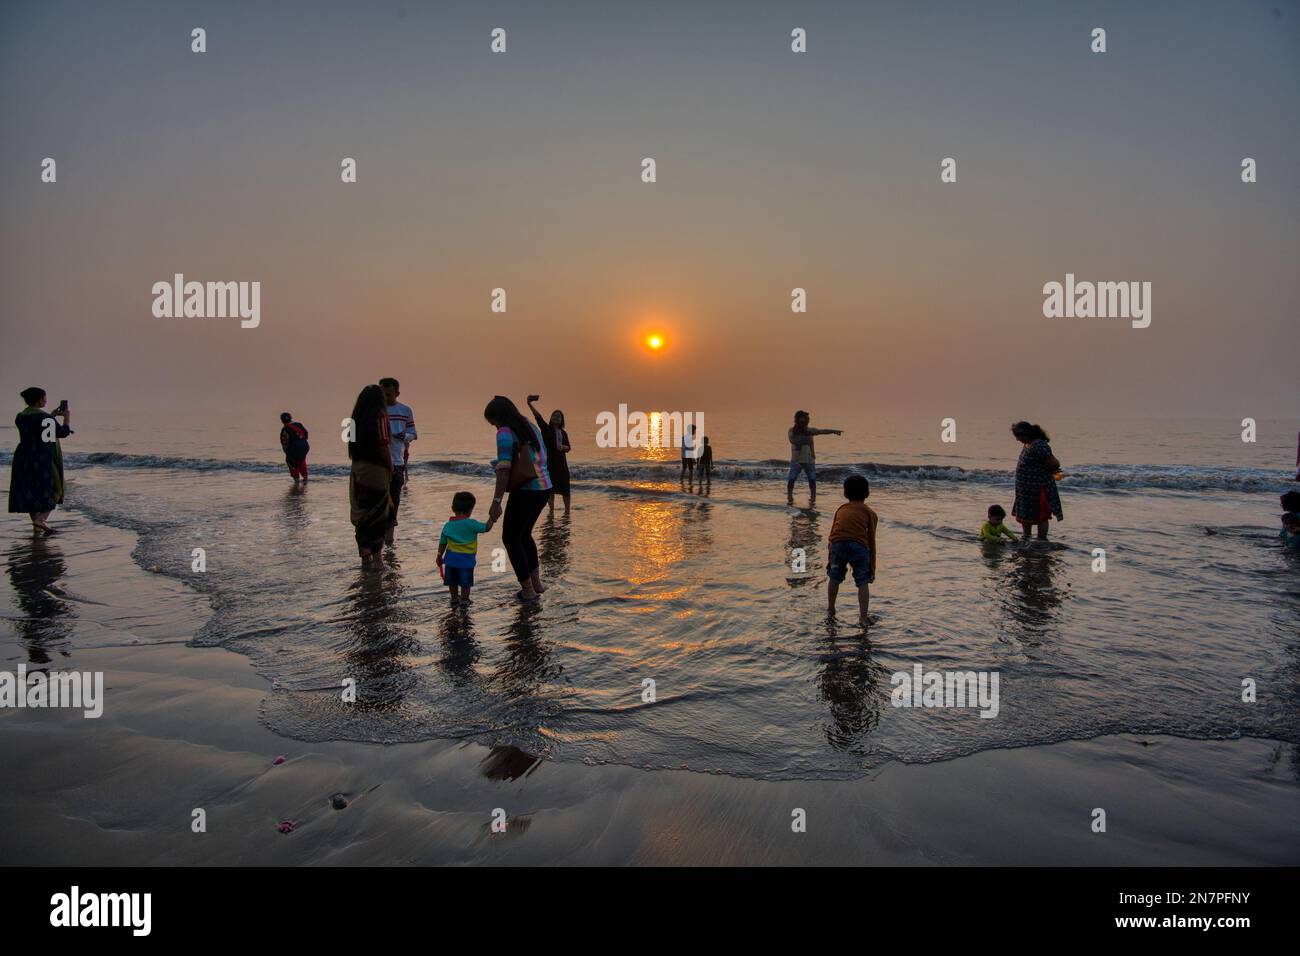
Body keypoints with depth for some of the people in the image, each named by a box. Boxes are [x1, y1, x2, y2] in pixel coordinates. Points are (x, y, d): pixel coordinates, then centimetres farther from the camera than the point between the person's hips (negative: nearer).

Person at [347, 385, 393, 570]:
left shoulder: (357, 416, 8)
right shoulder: (380, 415, -10)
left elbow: (352, 445, 6)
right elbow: (383, 445, -14)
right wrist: (390, 467, -4)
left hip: (358, 467, 6)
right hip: (376, 469, -6)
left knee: (361, 512, 11)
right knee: (379, 513, 2)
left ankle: (366, 556, 20)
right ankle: (376, 557, 4)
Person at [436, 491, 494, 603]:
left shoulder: (448, 525, 0)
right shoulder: (471, 524, -16)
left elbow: (442, 543, 5)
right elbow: (486, 528, -12)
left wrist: (439, 557, 16)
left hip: (451, 558, 5)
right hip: (466, 559, -5)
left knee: (452, 581, 20)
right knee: (465, 583, 8)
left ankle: (454, 598, 32)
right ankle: (464, 599, 15)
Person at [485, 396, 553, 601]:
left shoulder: (505, 433, -12)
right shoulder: (531, 427, 13)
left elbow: (503, 469, -22)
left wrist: (496, 502, -25)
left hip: (525, 491, -8)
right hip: (544, 488, 8)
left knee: (510, 539, 9)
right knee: (524, 534, 26)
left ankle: (528, 590, 10)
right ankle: (536, 582, 24)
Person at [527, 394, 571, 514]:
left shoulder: (563, 433, 15)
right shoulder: (546, 428, 2)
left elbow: (568, 447, 11)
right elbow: (538, 417, -13)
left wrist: (563, 447, -13)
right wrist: (530, 405, -28)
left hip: (561, 463, 4)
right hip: (549, 462, -4)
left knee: (565, 487, 4)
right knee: (550, 487, -5)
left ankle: (567, 510, 13)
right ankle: (551, 510, -2)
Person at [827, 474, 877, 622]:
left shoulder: (841, 509, 27)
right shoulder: (869, 513, 19)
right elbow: (871, 542, 15)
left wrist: (830, 559, 34)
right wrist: (872, 569, 20)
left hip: (838, 545, 2)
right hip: (859, 546, -2)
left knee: (834, 578, 23)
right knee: (863, 583, 14)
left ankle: (830, 610, 35)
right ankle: (863, 617, 12)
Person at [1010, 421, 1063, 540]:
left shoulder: (1039, 446, -25)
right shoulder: (1028, 444, 5)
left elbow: (1055, 464, -23)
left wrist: (1050, 471, -5)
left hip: (1039, 488, -10)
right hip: (1027, 488, 10)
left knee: (1041, 517, 4)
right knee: (1024, 515, 20)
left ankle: (1042, 540, 16)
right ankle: (1026, 538, 35)